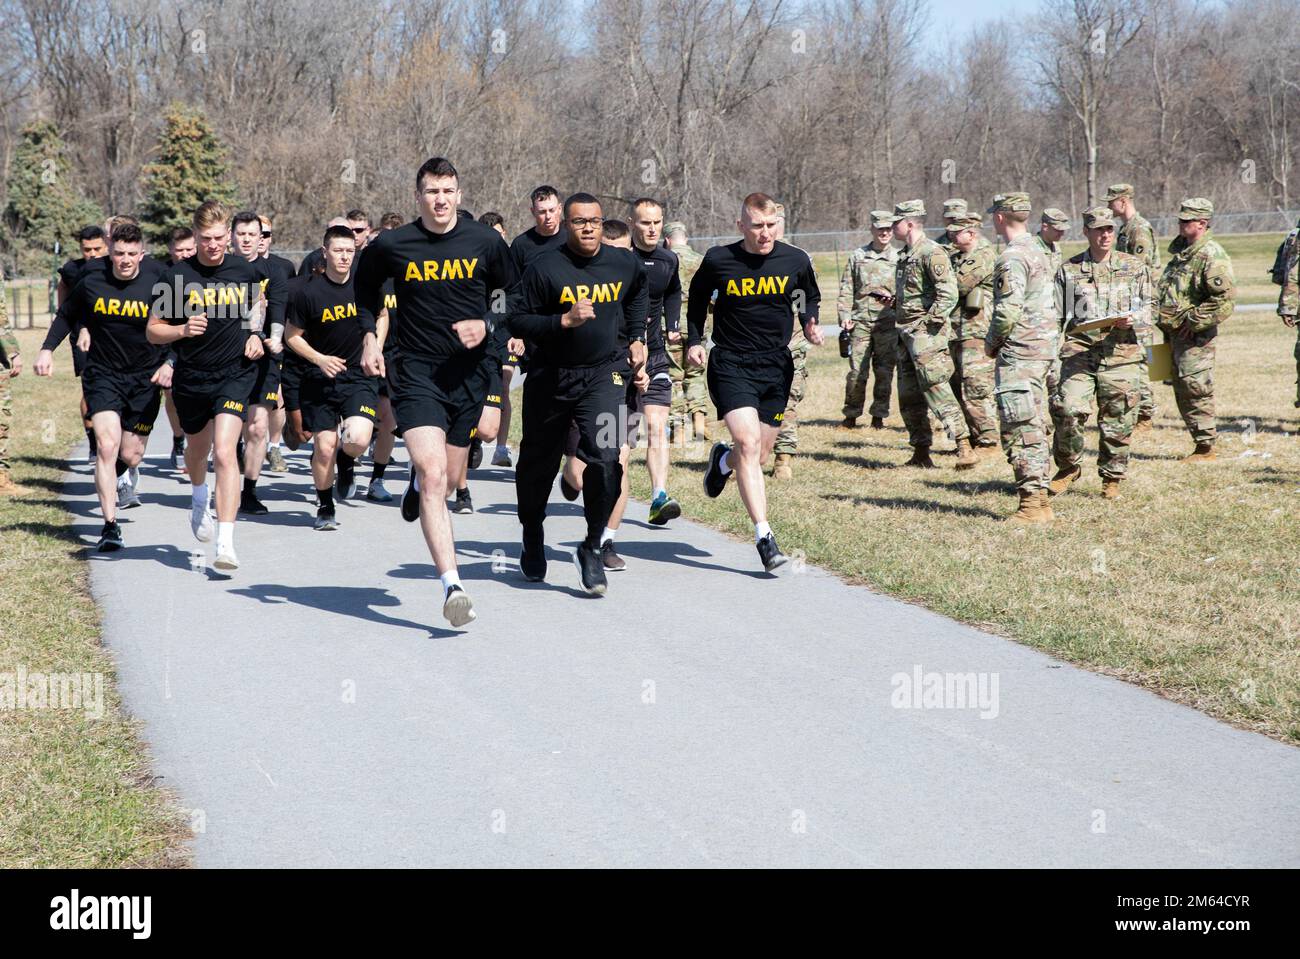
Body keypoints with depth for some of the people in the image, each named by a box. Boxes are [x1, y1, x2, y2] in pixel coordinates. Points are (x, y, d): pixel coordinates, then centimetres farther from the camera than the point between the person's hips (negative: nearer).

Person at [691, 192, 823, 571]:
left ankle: (723, 459, 47)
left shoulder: (796, 261, -2)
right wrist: (695, 340, 7)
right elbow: (697, 298, 14)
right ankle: (763, 535, -18)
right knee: (748, 443, -19)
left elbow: (809, 299, 18)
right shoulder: (718, 260, -6)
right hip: (731, 365, -3)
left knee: (758, 456, 9)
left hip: (776, 366, 3)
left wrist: (811, 326, -1)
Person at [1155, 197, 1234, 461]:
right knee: (1182, 390, 12)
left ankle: (1206, 447, -1)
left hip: (1196, 336, -10)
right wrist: (1164, 320, 17)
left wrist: (1194, 321, -19)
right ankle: (1201, 442, 20)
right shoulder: (1181, 251, 15)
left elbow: (1225, 297, -22)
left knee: (1195, 389, -8)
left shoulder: (1212, 256, -15)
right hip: (1176, 333, 10)